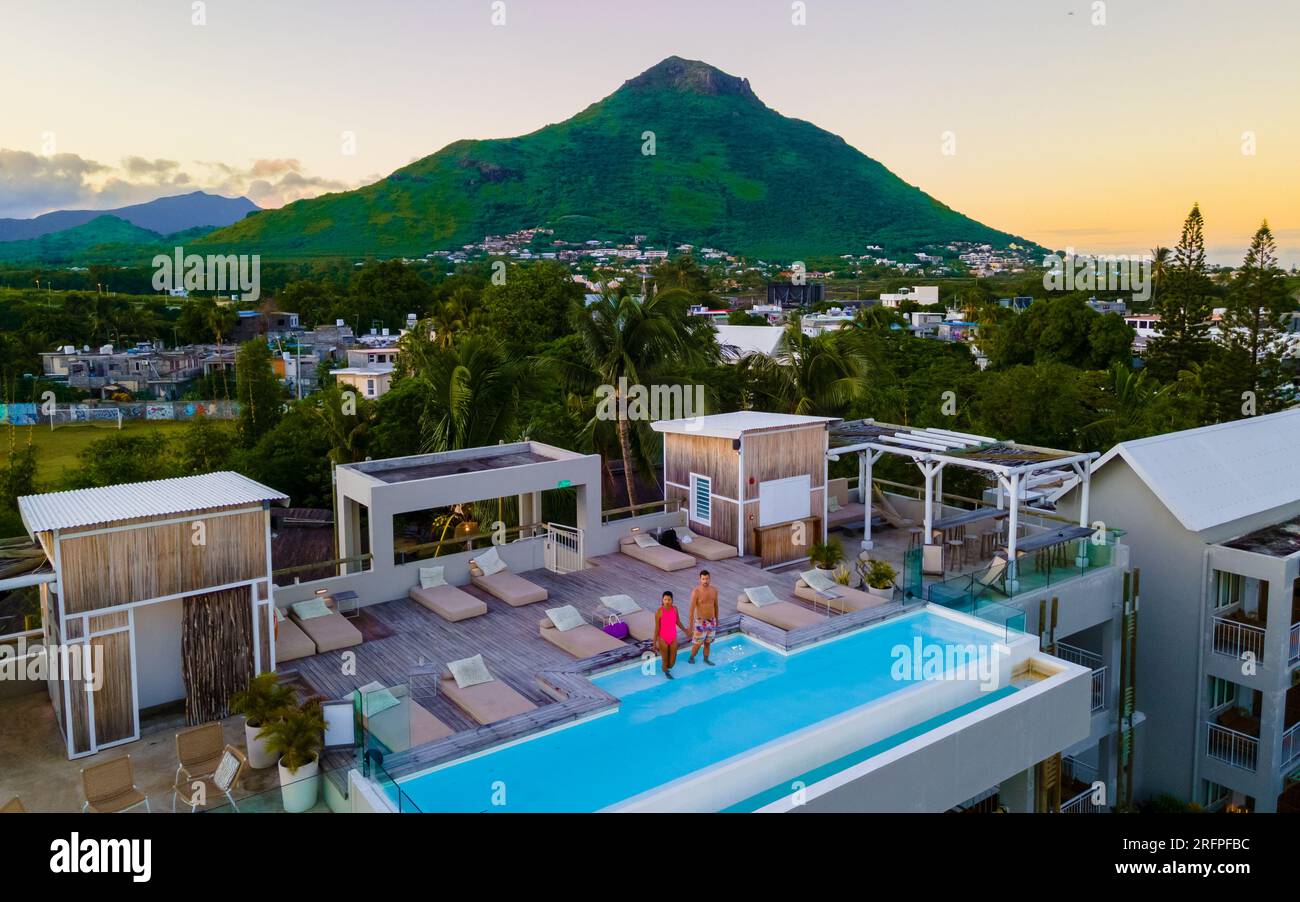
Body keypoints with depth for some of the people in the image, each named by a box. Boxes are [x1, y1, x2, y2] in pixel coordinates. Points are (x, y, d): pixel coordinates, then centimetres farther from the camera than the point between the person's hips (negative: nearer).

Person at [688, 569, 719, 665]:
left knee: (708, 643, 17)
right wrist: (691, 625, -20)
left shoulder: (714, 590, -2)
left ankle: (706, 659, 36)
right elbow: (692, 609, -19)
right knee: (697, 643, 5)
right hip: (700, 622, -5)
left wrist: (716, 620, 19)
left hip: (712, 621, 5)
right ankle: (692, 657, 30)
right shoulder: (696, 592, -19)